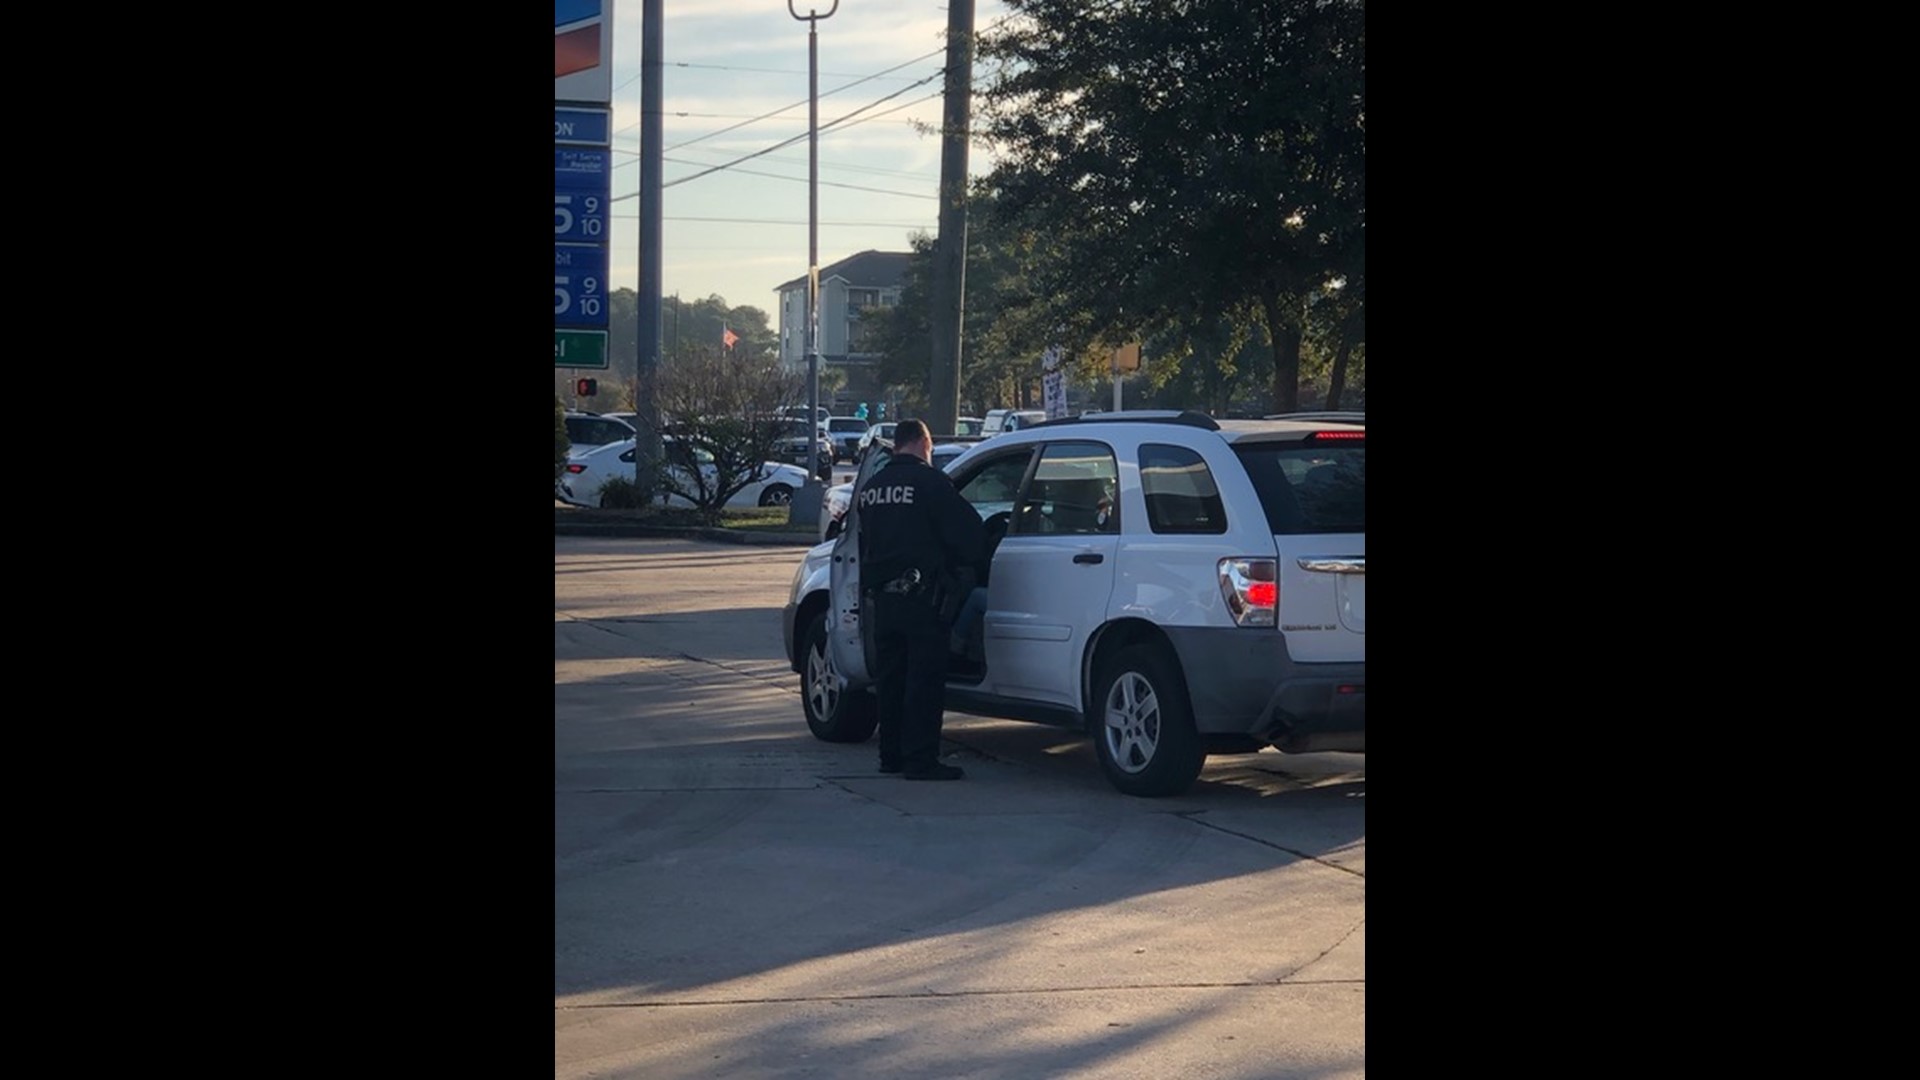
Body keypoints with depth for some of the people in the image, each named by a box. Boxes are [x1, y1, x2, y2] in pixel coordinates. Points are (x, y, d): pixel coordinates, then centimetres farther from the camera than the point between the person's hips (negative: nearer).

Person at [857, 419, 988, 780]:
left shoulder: (871, 488, 13)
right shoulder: (930, 482, -10)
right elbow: (967, 530, -12)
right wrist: (971, 568, 6)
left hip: (881, 597, 7)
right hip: (920, 597, -7)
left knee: (891, 678, 15)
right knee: (924, 679, -4)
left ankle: (891, 754, 21)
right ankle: (920, 760, -5)